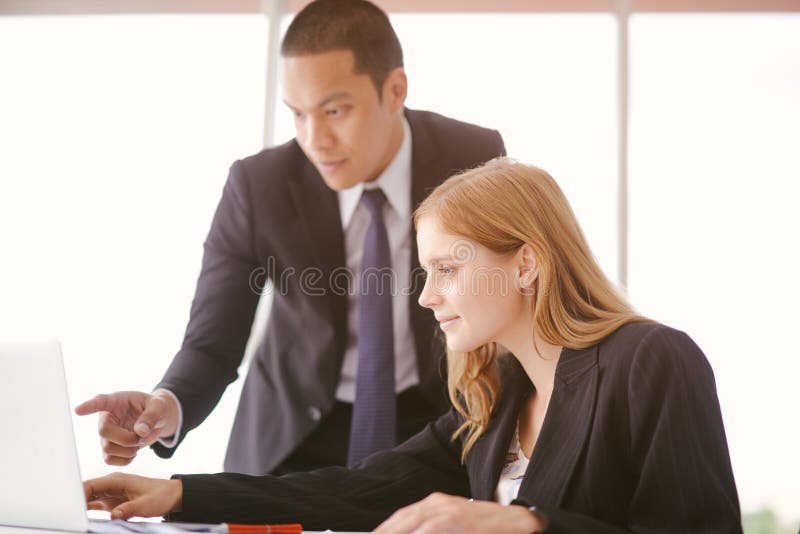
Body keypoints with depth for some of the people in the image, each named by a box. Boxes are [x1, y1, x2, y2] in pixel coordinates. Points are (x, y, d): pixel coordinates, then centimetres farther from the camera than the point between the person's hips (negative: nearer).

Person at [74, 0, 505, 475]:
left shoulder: (476, 161, -15)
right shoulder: (258, 186, -18)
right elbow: (212, 347, -14)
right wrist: (167, 409, -36)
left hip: (432, 418, 0)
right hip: (298, 433, 0)